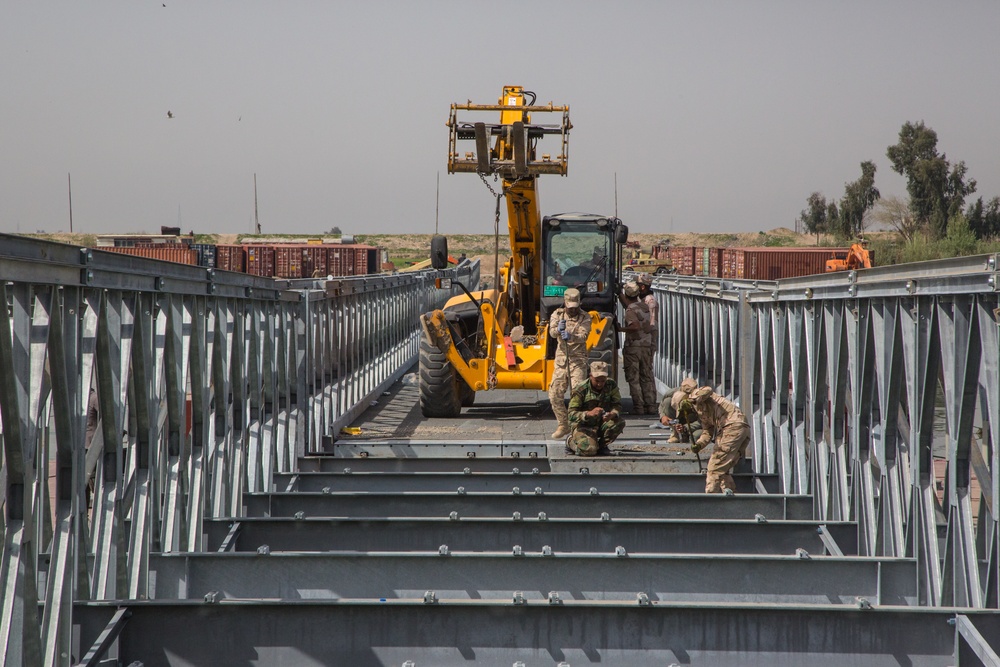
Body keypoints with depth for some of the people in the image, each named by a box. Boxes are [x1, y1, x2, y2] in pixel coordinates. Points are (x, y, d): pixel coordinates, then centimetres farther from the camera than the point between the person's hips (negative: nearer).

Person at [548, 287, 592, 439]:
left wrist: (571, 337, -40)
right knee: (555, 394, 3)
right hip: (561, 360, 3)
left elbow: (584, 336, -19)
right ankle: (563, 425, 19)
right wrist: (558, 329, -37)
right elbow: (552, 332, -13)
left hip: (578, 360, -3)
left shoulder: (585, 317, -2)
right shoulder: (557, 314, 5)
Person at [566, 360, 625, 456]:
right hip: (583, 426, -4)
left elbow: (617, 405, -6)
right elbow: (572, 415, -23)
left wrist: (612, 414, -33)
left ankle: (601, 445, 2)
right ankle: (571, 441, 7)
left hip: (602, 423, 4)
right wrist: (589, 413, -43)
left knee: (620, 423, -25)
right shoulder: (580, 390, -19)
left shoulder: (611, 385, -7)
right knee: (589, 450, -30)